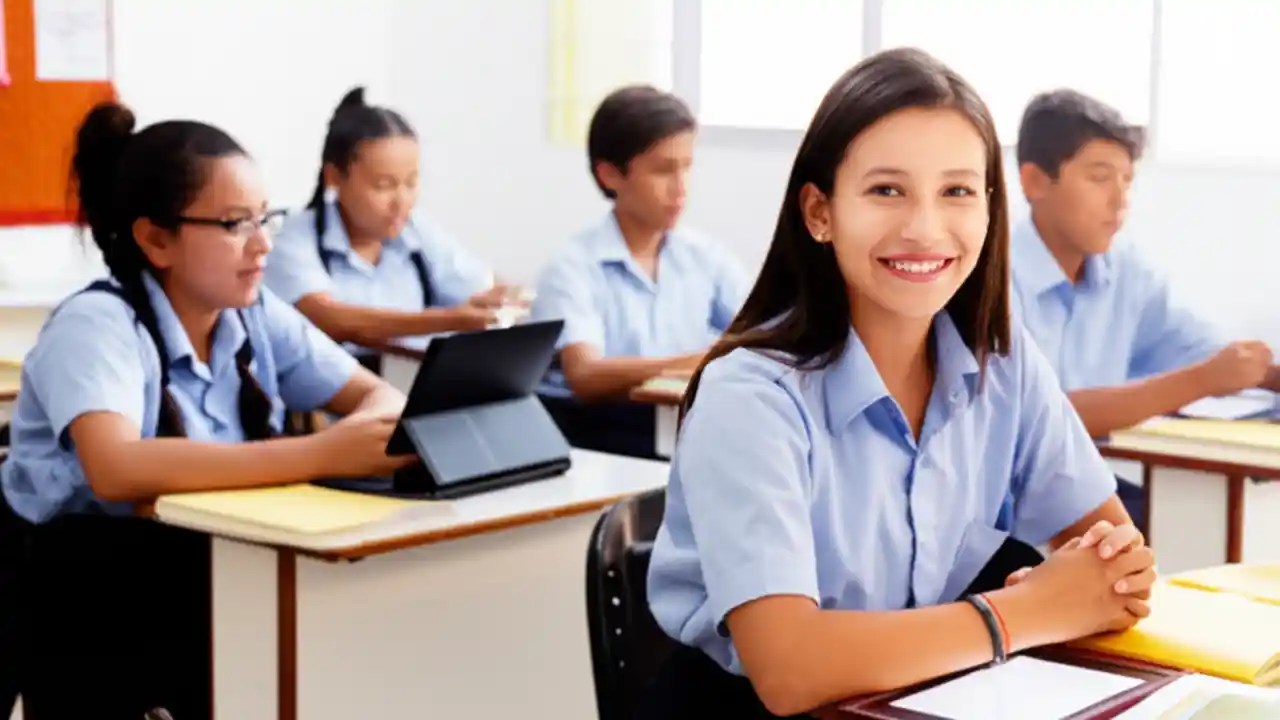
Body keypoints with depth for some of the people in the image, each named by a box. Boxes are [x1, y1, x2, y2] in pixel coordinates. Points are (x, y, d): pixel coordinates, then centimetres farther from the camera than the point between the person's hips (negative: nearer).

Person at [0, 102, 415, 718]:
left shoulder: (256, 315, 2)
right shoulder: (95, 326, -18)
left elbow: (380, 395, 3)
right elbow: (117, 470, -36)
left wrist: (373, 431, -24)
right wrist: (320, 455, -41)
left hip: (206, 583, 7)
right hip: (79, 608, -6)